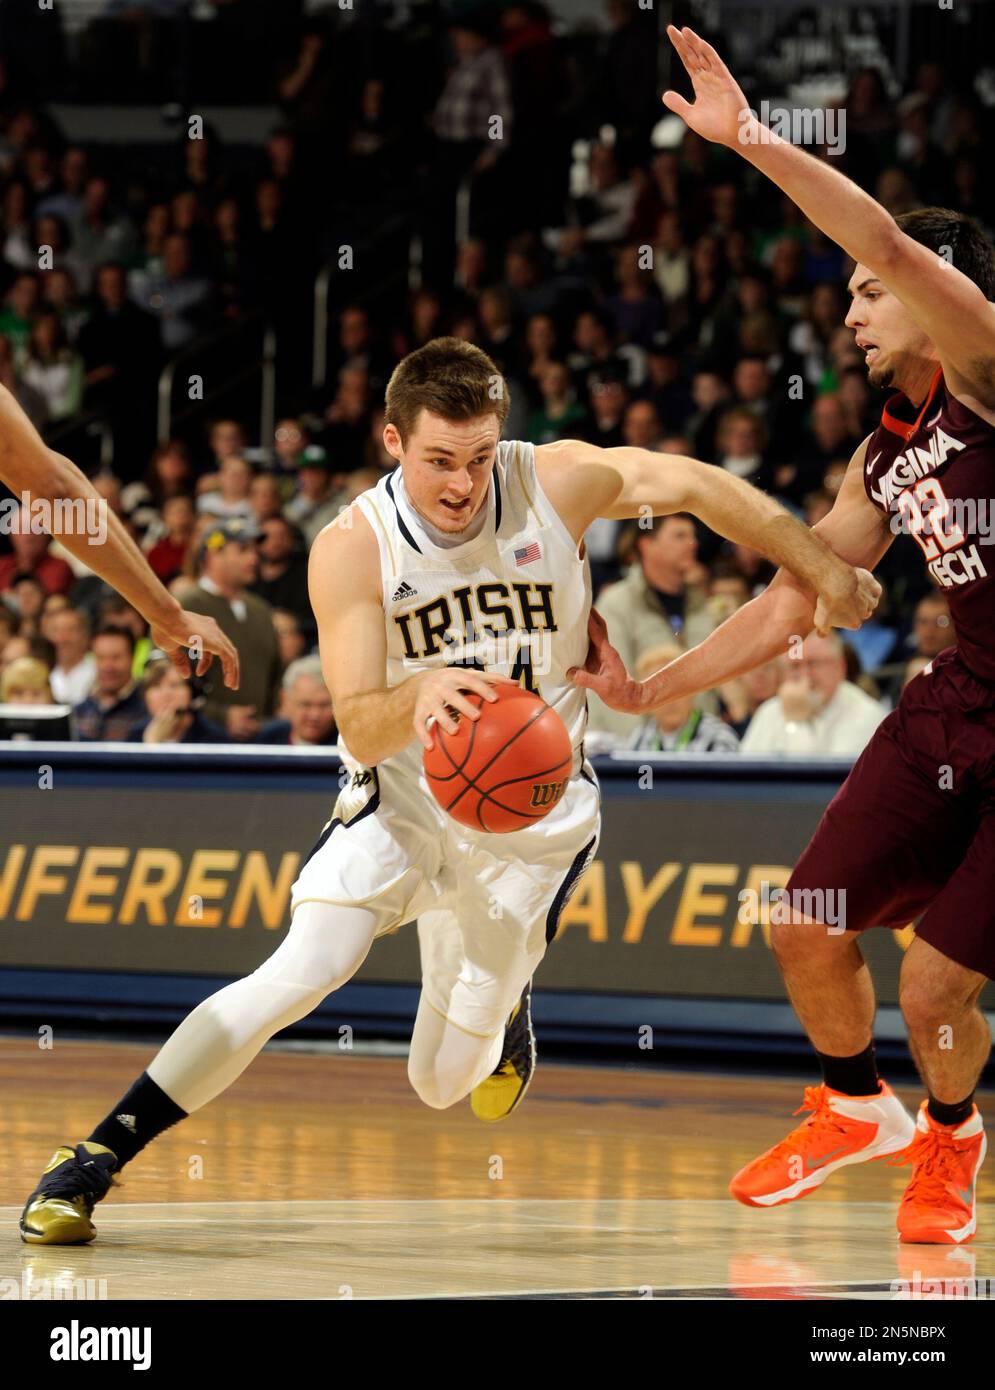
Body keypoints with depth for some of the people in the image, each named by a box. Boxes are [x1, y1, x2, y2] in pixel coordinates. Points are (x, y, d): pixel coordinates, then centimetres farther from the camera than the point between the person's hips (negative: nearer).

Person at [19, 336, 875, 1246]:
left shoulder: (556, 485, -17)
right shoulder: (351, 550, -19)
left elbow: (698, 486, -4)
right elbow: (360, 730, -23)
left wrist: (820, 567, 3)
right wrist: (419, 698, -46)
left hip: (533, 816, 1)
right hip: (402, 796, -1)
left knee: (443, 1085, 1)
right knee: (303, 972, -26)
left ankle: (503, 1009, 40)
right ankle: (95, 1157, -18)